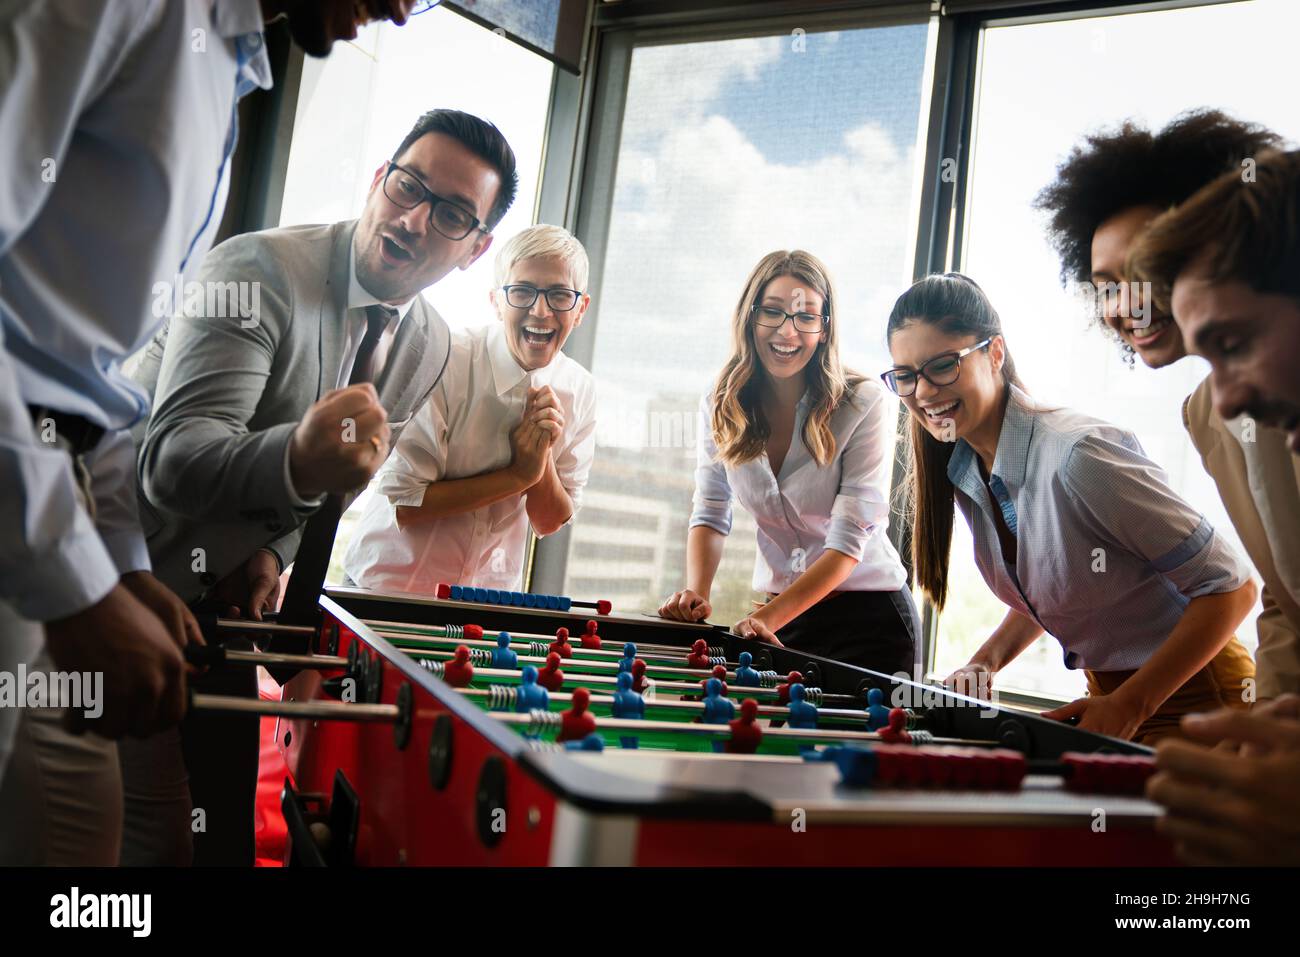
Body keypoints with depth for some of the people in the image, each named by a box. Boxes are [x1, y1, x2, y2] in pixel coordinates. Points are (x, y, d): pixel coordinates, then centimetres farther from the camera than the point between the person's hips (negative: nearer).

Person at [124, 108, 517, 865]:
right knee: (158, 838, -13)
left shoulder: (431, 349, 0)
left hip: (223, 599, 6)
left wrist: (276, 551, -5)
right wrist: (296, 461, -52)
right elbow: (174, 459, -32)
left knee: (228, 828, 12)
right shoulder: (262, 268, -21)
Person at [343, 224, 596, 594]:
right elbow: (404, 504, -15)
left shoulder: (580, 390, -3)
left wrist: (543, 455, -15)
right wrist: (517, 475, -17)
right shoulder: (444, 364, -16)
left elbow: (550, 523, 2)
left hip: (490, 594, 4)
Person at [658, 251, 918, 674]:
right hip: (778, 613, 3)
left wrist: (768, 619, -28)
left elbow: (850, 539, -19)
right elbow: (711, 514, 0)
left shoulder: (865, 405, -15)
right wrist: (696, 593, -19)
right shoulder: (720, 407, -2)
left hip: (869, 615, -3)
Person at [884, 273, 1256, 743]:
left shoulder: (1078, 456, -24)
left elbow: (1231, 587, -18)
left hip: (1190, 700, -6)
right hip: (1109, 695, 6)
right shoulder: (963, 473, -2)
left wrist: (1129, 705, -20)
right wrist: (985, 661, -3)